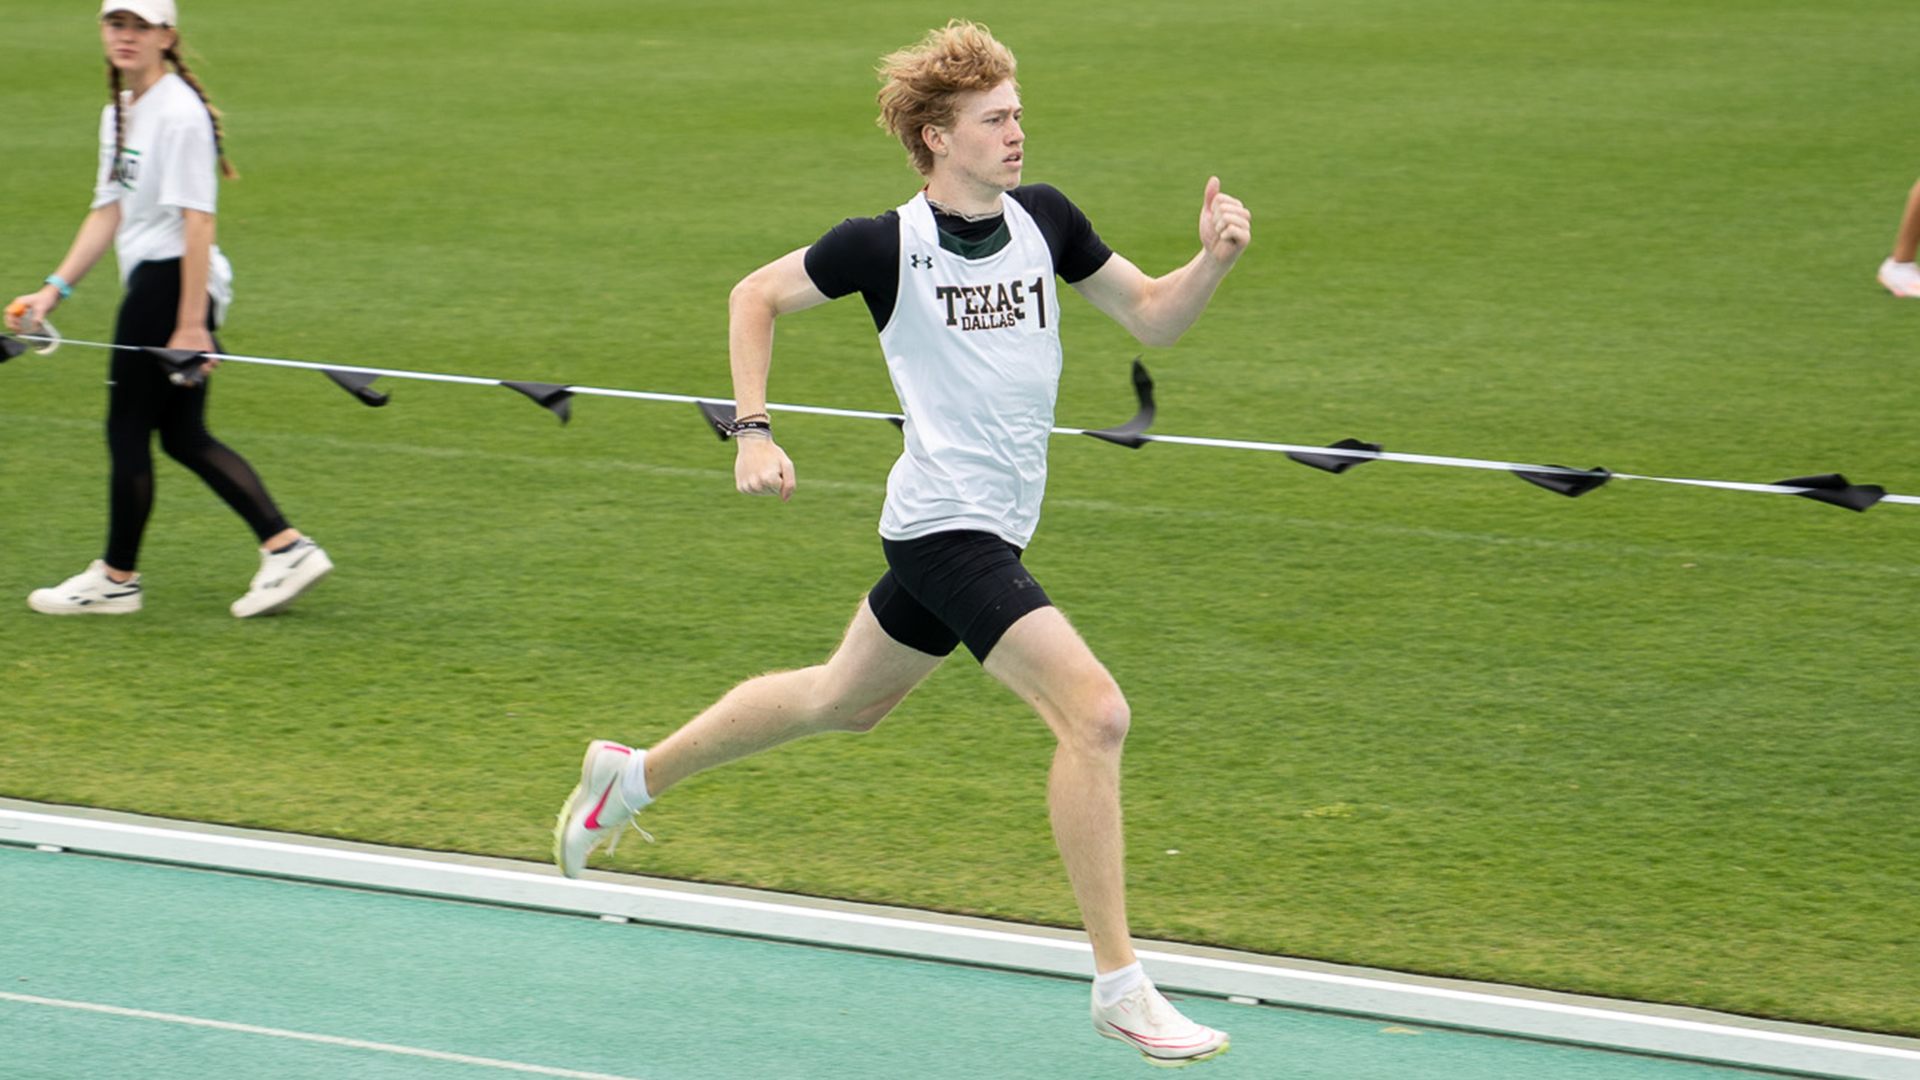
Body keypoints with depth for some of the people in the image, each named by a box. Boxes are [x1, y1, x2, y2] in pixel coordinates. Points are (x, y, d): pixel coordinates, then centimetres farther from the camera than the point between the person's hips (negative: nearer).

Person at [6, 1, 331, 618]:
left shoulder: (179, 114, -16)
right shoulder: (120, 113, 14)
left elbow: (197, 223, -19)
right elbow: (108, 213, 19)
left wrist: (190, 324, -22)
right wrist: (55, 289, 12)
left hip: (173, 283, -10)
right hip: (150, 285, 10)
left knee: (128, 431, 1)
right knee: (184, 436, 10)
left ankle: (116, 578, 13)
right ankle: (287, 548, 9)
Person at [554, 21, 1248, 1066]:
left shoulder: (1045, 221, 3)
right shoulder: (887, 244, -12)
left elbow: (1153, 316, 10)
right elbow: (756, 294, 2)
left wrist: (1215, 258, -9)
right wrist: (753, 431, -6)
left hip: (989, 529, 8)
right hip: (944, 525, -8)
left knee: (842, 701, 25)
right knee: (1094, 712, -19)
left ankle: (634, 773, 45)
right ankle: (1119, 988, -14)